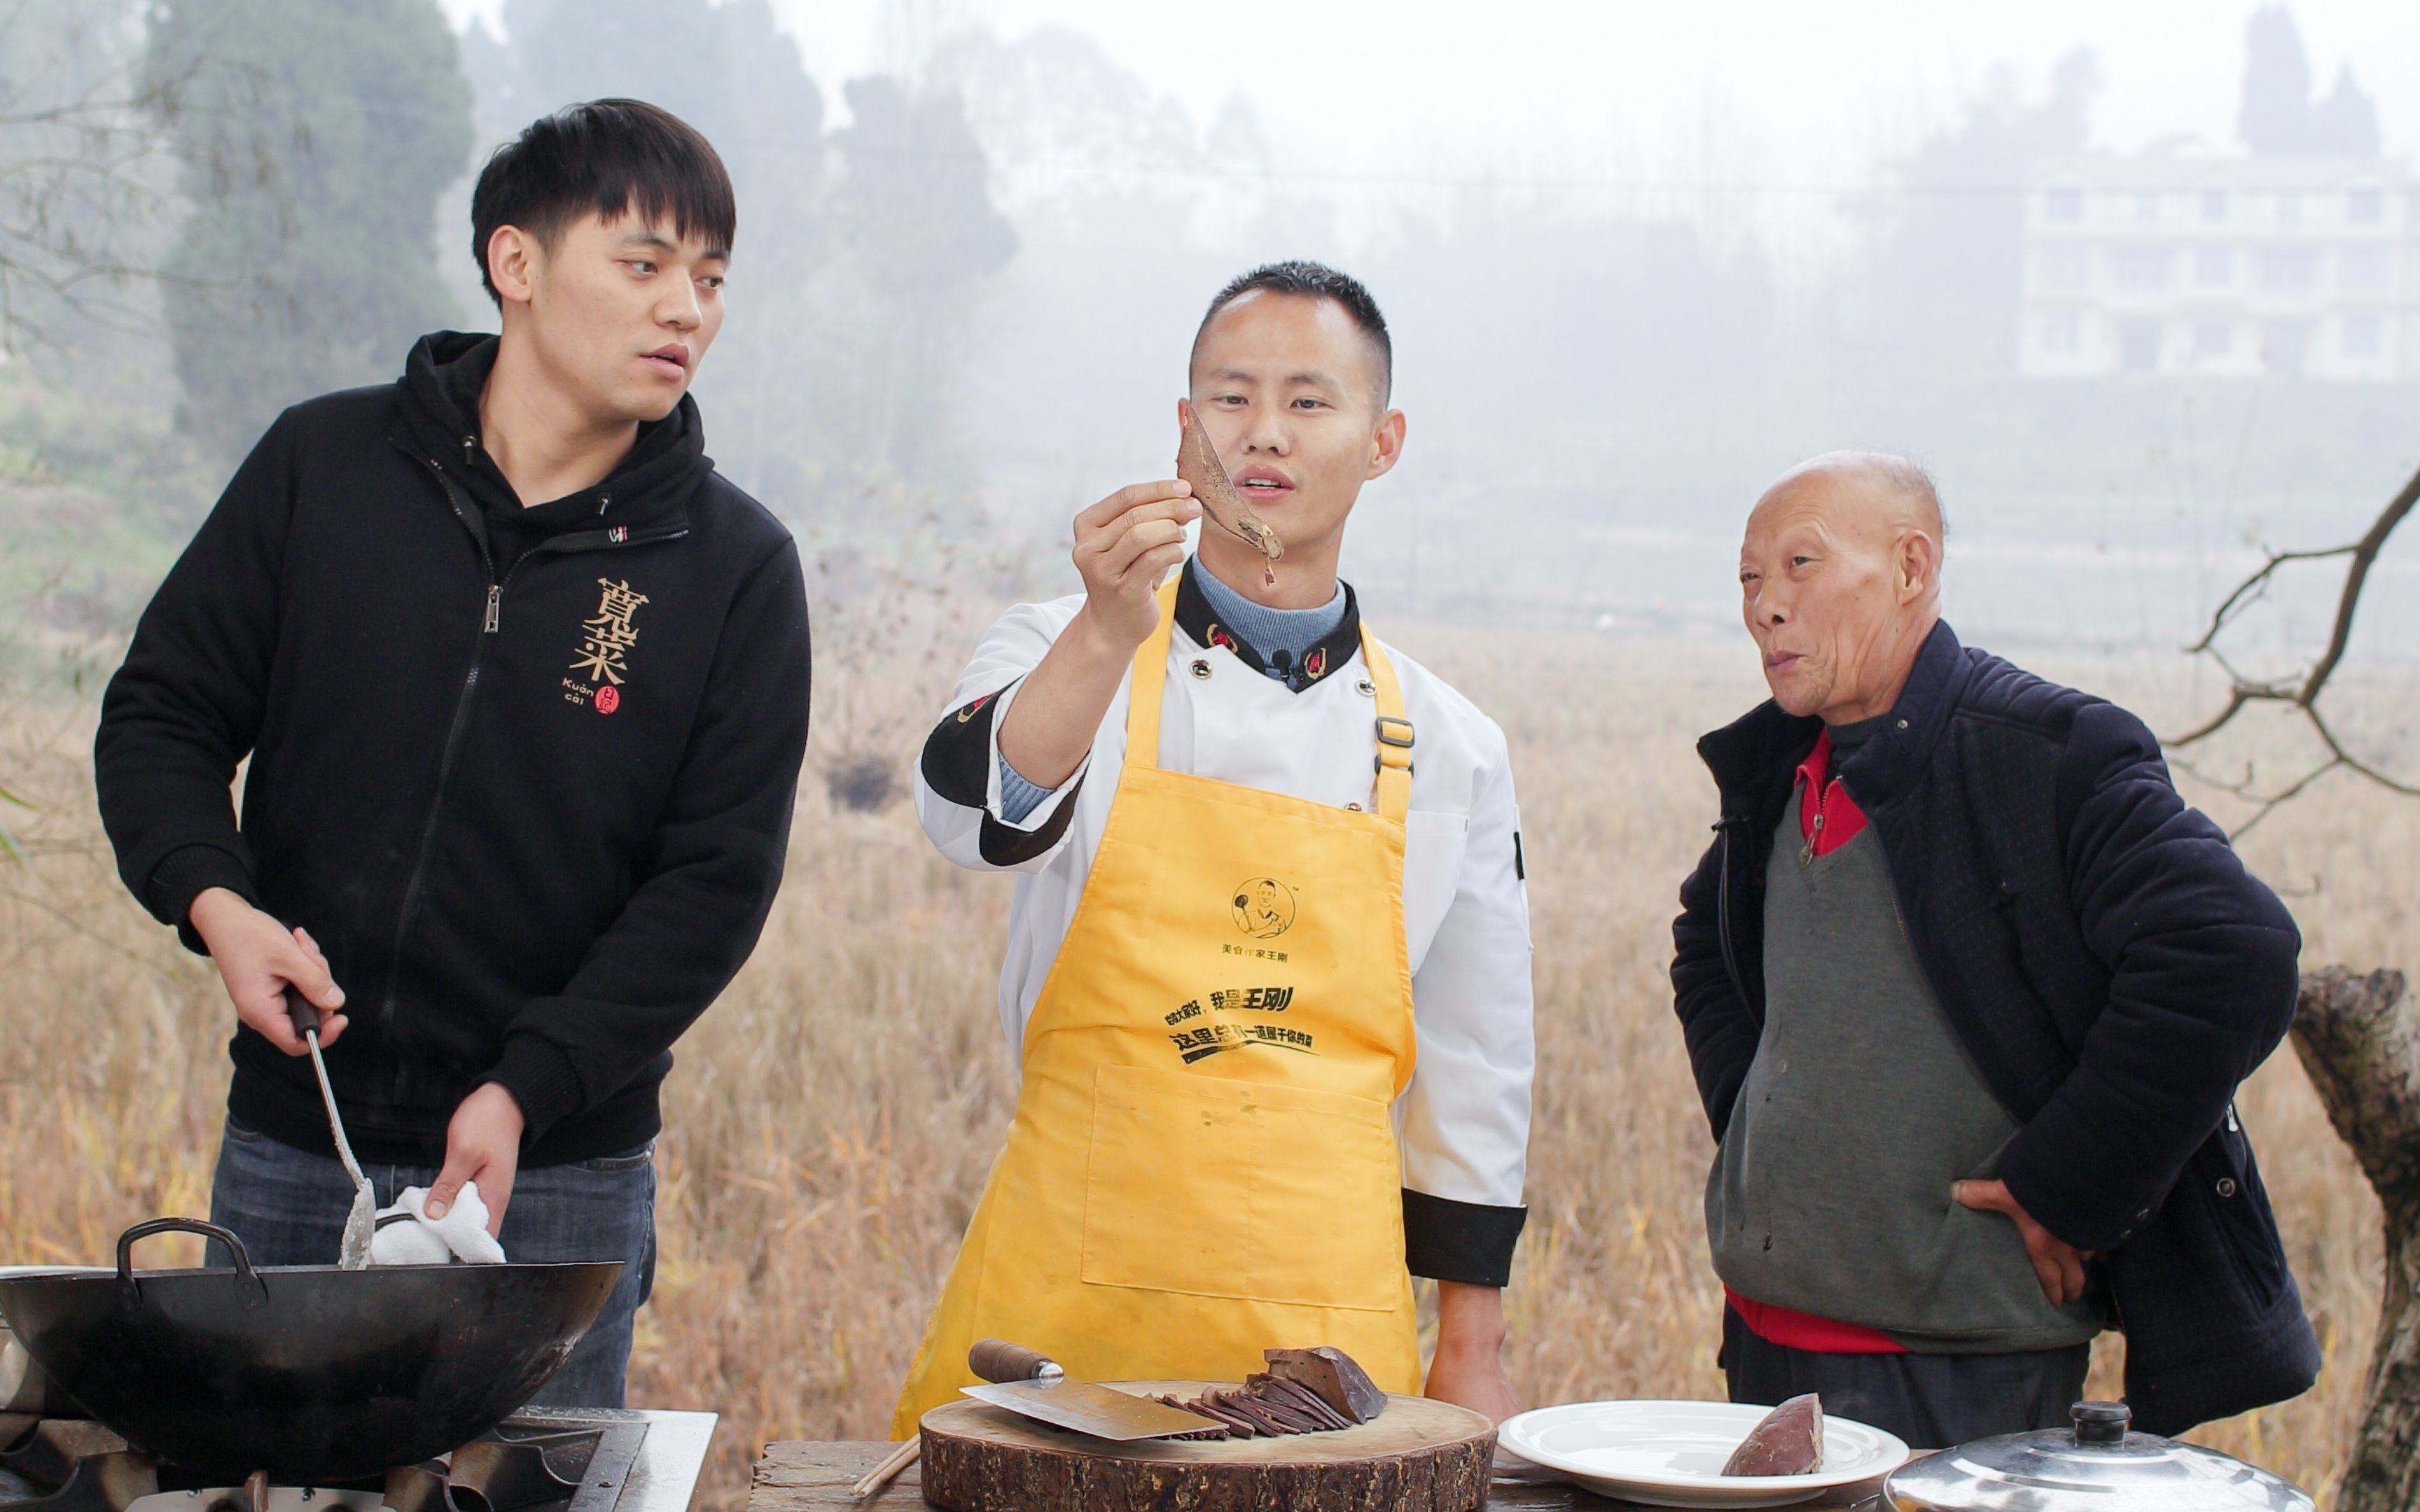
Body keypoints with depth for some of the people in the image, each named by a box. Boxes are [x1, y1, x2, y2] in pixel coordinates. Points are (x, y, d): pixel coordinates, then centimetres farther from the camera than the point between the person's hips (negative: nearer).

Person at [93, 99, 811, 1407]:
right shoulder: (322, 465, 2)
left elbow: (716, 880, -6)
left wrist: (524, 1093, -16)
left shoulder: (737, 567, -2)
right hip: (290, 1150, 2)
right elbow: (162, 711, 8)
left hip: (559, 1185, -1)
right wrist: (214, 902, -12)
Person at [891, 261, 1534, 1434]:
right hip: (1063, 1309, -1)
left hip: (1325, 1321, 2)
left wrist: (1471, 1352, 11)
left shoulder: (1450, 747, 7)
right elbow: (976, 815, -20)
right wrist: (1108, 634, -36)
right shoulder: (1063, 656, 2)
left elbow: (1477, 1070, 11)